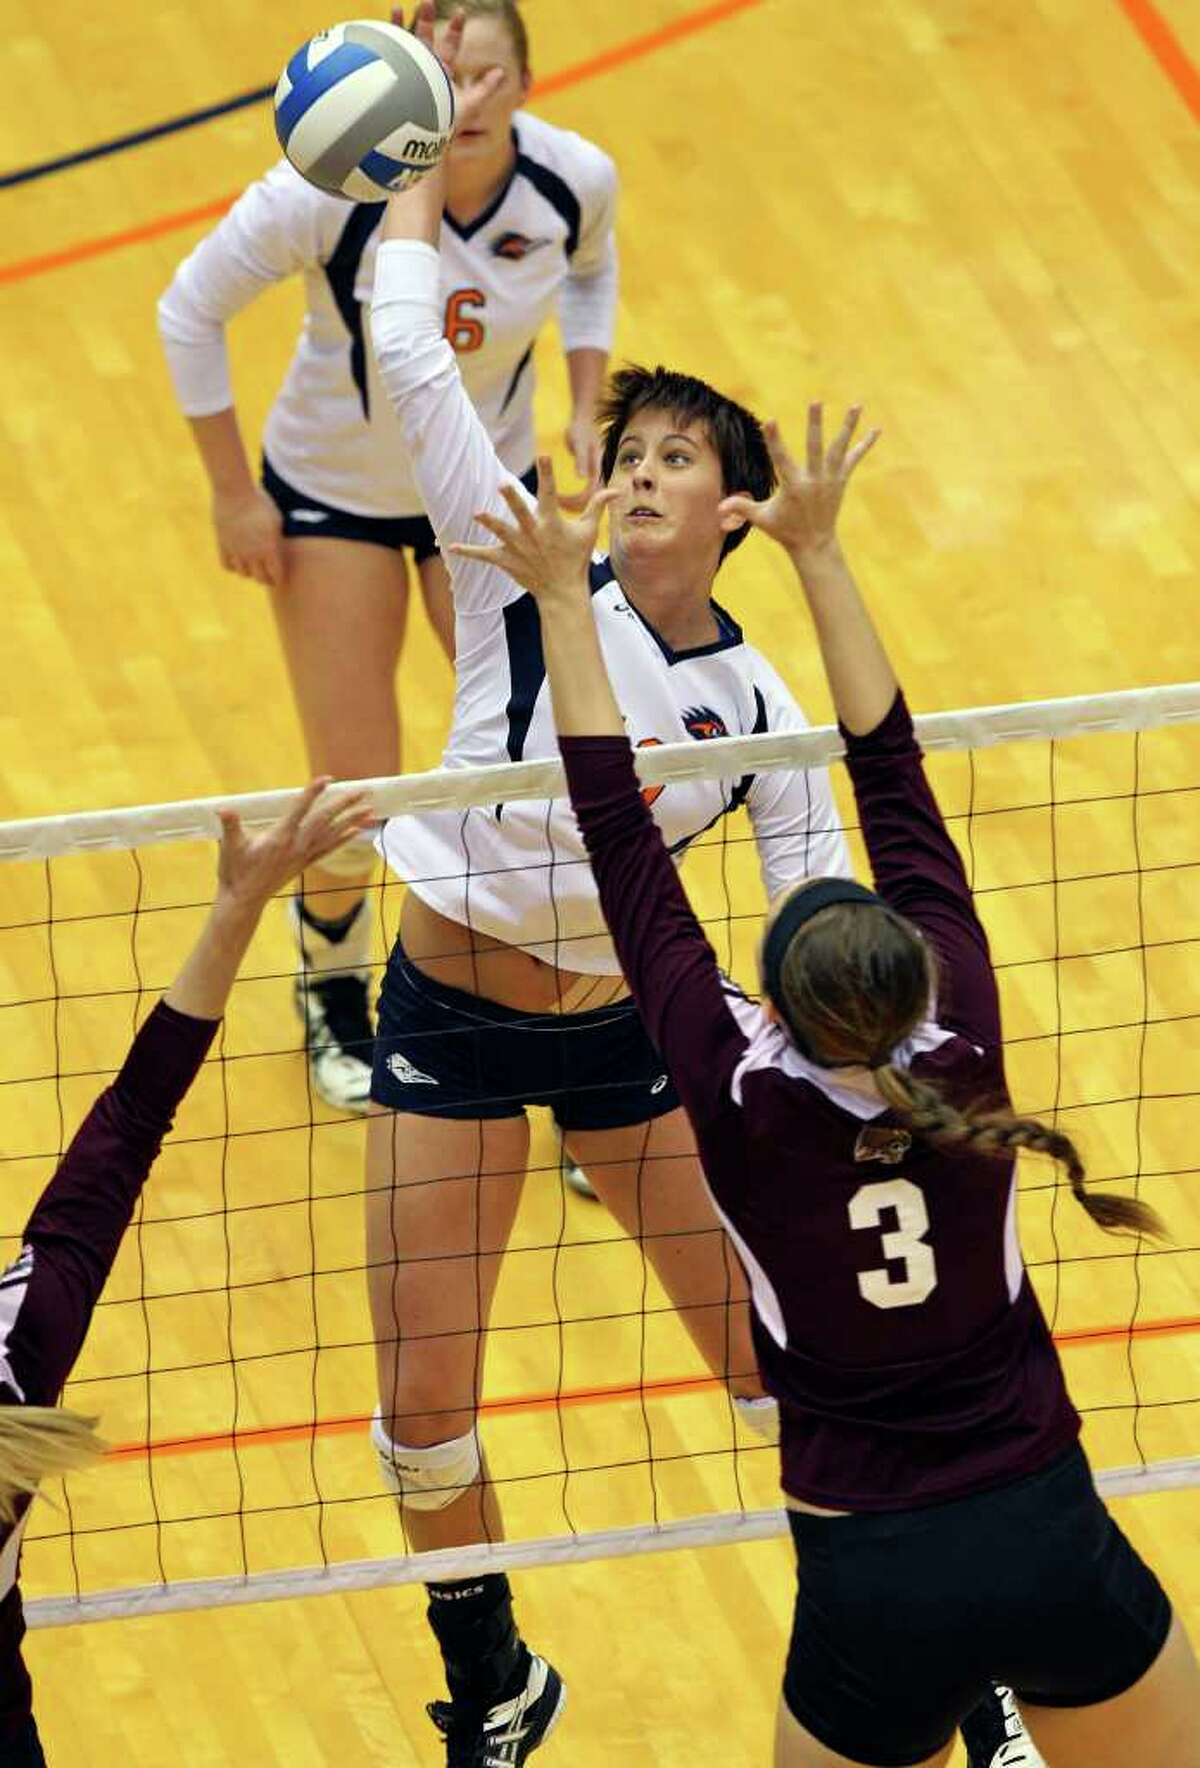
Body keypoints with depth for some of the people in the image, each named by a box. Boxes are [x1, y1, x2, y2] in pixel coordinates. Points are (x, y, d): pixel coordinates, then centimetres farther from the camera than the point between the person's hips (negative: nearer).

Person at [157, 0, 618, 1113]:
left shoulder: (576, 180, -20)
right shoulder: (332, 191, -31)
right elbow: (190, 311, -16)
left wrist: (585, 406, -2)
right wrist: (233, 492, -11)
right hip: (332, 496, -3)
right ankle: (332, 987, 34)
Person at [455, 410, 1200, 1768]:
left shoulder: (741, 1099, -14)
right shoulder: (960, 1040, -9)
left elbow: (620, 841, -6)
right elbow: (896, 782, -1)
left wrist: (564, 600, 1)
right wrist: (818, 552, 5)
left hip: (877, 1596, -2)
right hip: (1061, 1552, 2)